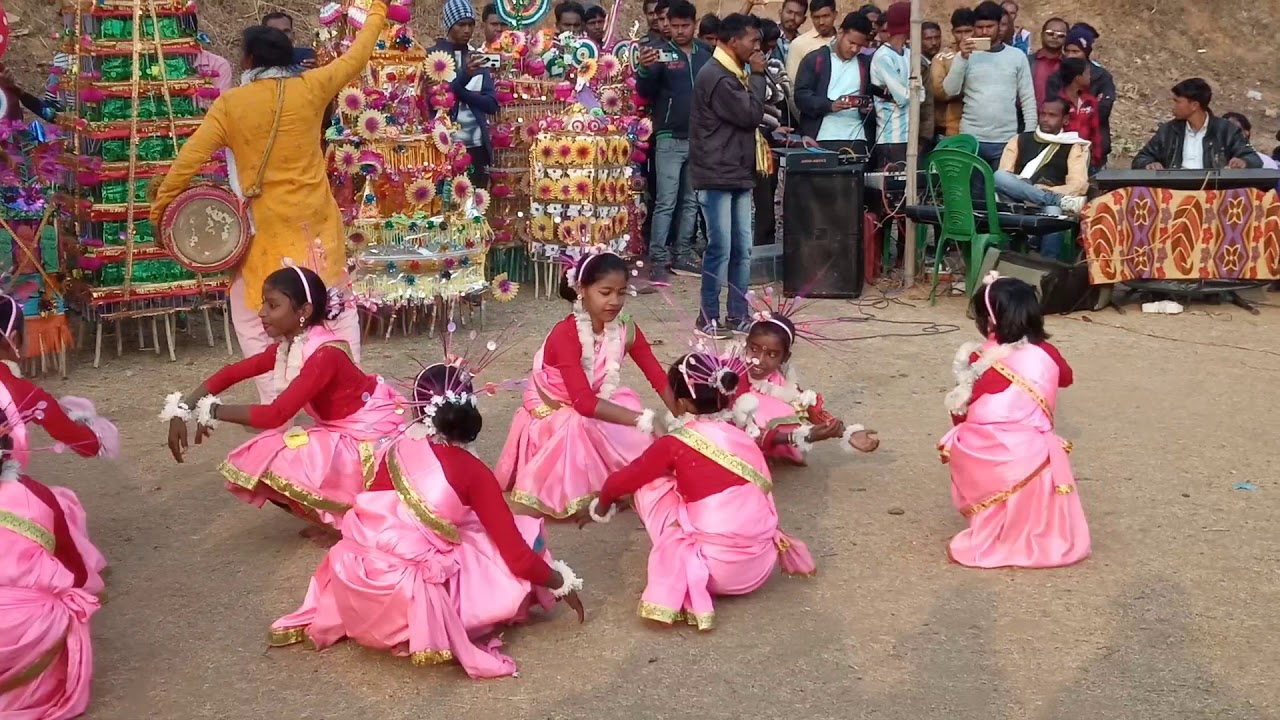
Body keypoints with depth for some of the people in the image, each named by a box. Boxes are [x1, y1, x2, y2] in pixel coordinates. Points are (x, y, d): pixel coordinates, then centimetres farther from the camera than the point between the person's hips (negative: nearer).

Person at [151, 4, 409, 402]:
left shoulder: (230, 103, -8)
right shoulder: (311, 88, -5)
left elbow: (190, 157, -8)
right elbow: (356, 57, 9)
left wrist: (160, 207, 1)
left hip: (266, 226, -2)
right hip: (314, 219, 3)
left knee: (253, 318, 8)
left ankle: (274, 403, 5)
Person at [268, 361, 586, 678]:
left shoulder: (397, 450, 9)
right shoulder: (472, 471, -4)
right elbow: (518, 555, -4)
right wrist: (561, 582, 15)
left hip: (350, 590, 6)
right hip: (413, 593, -5)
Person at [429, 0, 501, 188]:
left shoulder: (477, 58, 12)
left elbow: (492, 104, 4)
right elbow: (433, 99, -12)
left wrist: (458, 91, -11)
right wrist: (464, 75, -25)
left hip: (477, 146, 4)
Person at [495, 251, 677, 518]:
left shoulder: (626, 331, -13)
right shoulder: (565, 334, -32)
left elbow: (659, 379, -12)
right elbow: (584, 402, -41)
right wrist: (644, 420, -48)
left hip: (598, 401, 6)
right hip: (555, 411, -5)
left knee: (639, 439, -21)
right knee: (581, 427, -36)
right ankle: (577, 498, -15)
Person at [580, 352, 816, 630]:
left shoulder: (674, 443, -2)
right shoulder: (744, 439, 13)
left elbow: (621, 481, 7)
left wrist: (601, 506, 30)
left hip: (719, 569, -6)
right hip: (763, 565, 7)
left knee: (650, 485, 10)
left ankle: (680, 589, 3)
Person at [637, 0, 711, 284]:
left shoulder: (707, 53, 8)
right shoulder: (661, 53, -2)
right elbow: (646, 93, -10)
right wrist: (645, 70, -30)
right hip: (669, 139, -4)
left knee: (691, 202, 9)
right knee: (665, 202, -6)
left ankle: (682, 255, 17)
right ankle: (657, 260, -4)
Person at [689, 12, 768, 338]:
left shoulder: (734, 73, 17)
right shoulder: (716, 76, -15)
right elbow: (750, 115, -16)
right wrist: (757, 76, -8)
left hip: (739, 175, 9)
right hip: (717, 176, -9)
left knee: (743, 248, 8)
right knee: (720, 248, -6)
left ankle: (738, 314, 14)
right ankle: (708, 316, 4)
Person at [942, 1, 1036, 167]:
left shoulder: (1017, 56, 6)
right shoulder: (967, 55, 5)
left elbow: (1028, 98, 6)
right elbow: (950, 90, -7)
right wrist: (962, 58, -16)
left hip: (1006, 140, 0)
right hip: (971, 138, 0)